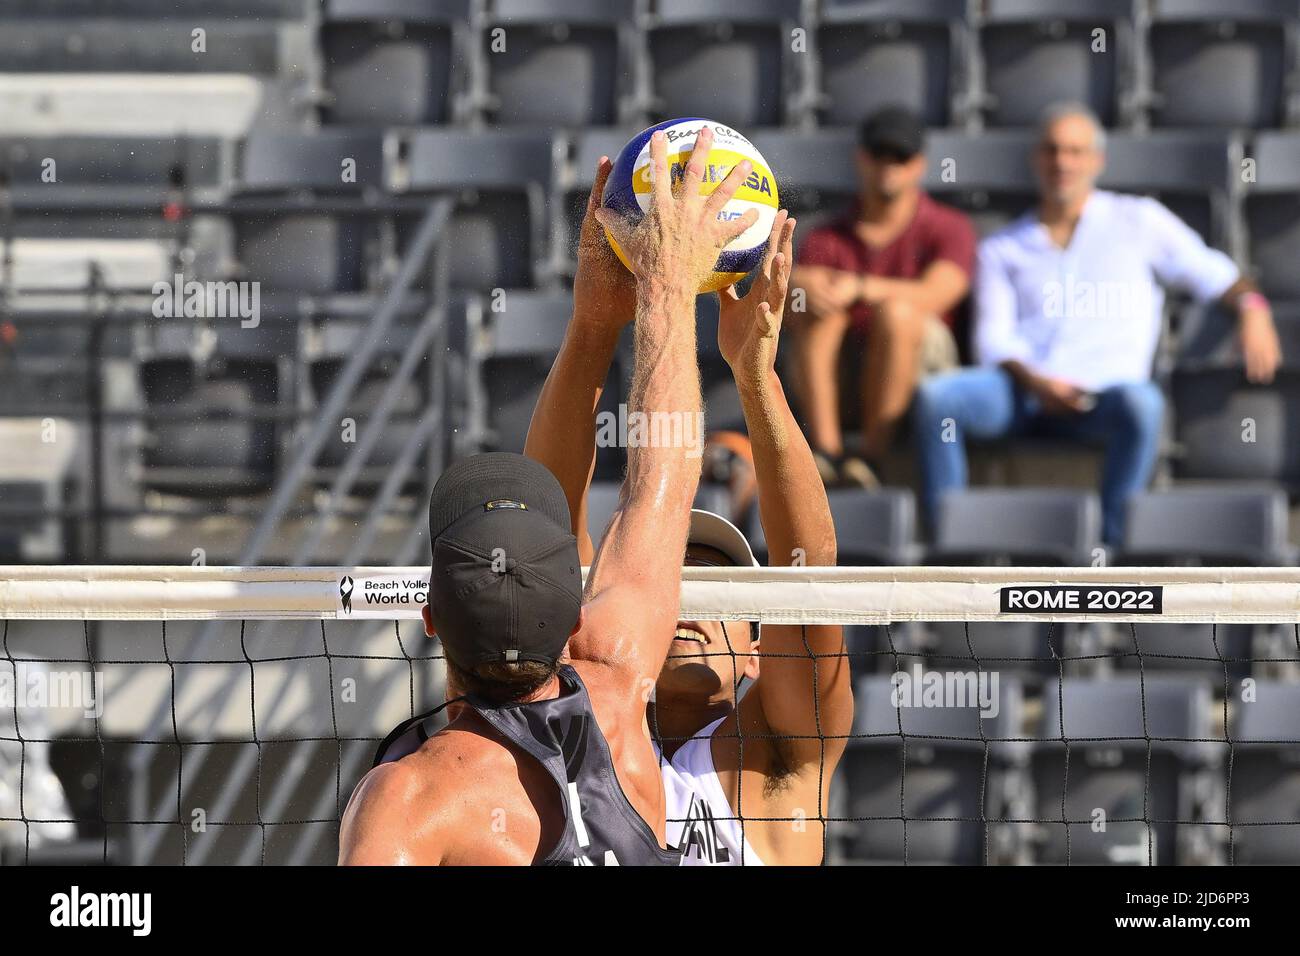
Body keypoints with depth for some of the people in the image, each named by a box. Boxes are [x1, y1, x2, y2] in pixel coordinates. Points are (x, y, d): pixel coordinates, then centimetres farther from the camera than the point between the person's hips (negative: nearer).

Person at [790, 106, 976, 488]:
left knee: (896, 311, -31)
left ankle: (871, 456, -33)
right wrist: (805, 291, -30)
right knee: (815, 309, -24)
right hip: (839, 385, 3)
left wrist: (860, 287, -30)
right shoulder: (828, 239, 16)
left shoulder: (949, 228, 6)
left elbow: (934, 296, -14)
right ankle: (826, 451, -34)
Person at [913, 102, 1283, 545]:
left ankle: (1110, 546, -37)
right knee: (935, 396, -30)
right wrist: (1035, 381, -11)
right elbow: (993, 338, 10)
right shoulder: (1001, 249, 21)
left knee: (1142, 402, -39)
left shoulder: (1139, 221, 19)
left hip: (1100, 395, -2)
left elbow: (1212, 274, 17)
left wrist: (1251, 309, -7)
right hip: (1018, 390, 2)